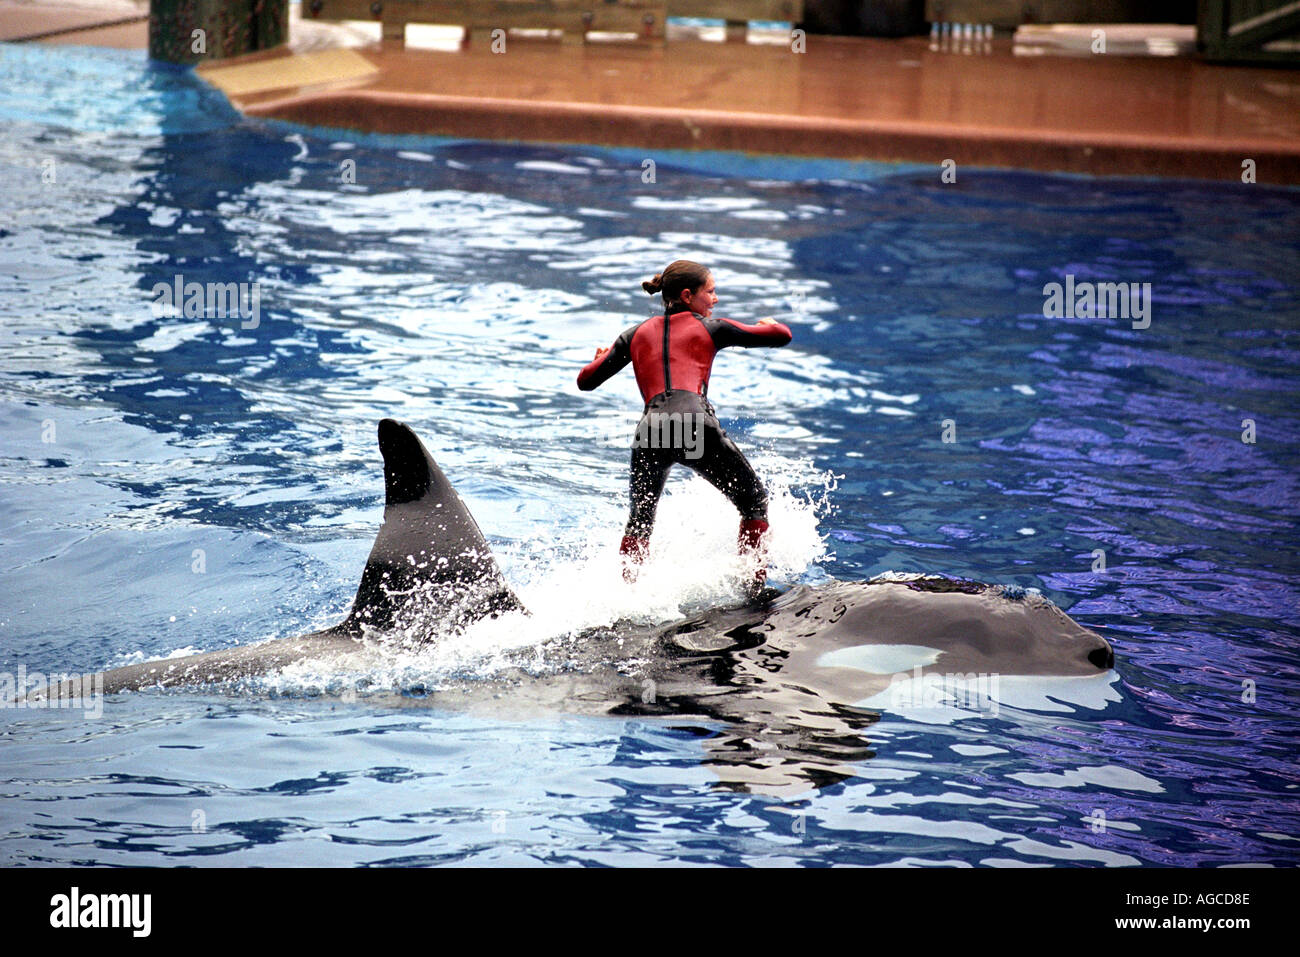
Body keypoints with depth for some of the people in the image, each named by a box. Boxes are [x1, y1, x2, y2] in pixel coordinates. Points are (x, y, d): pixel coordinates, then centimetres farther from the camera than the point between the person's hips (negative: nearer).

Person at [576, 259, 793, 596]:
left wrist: (601, 358, 46)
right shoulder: (709, 328, 15)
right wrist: (768, 323, 43)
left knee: (640, 519, 25)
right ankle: (755, 585, 6)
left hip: (649, 431, 3)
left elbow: (586, 381, 24)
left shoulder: (636, 334, 23)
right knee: (754, 501, 14)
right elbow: (782, 336, 19)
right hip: (694, 425, -3)